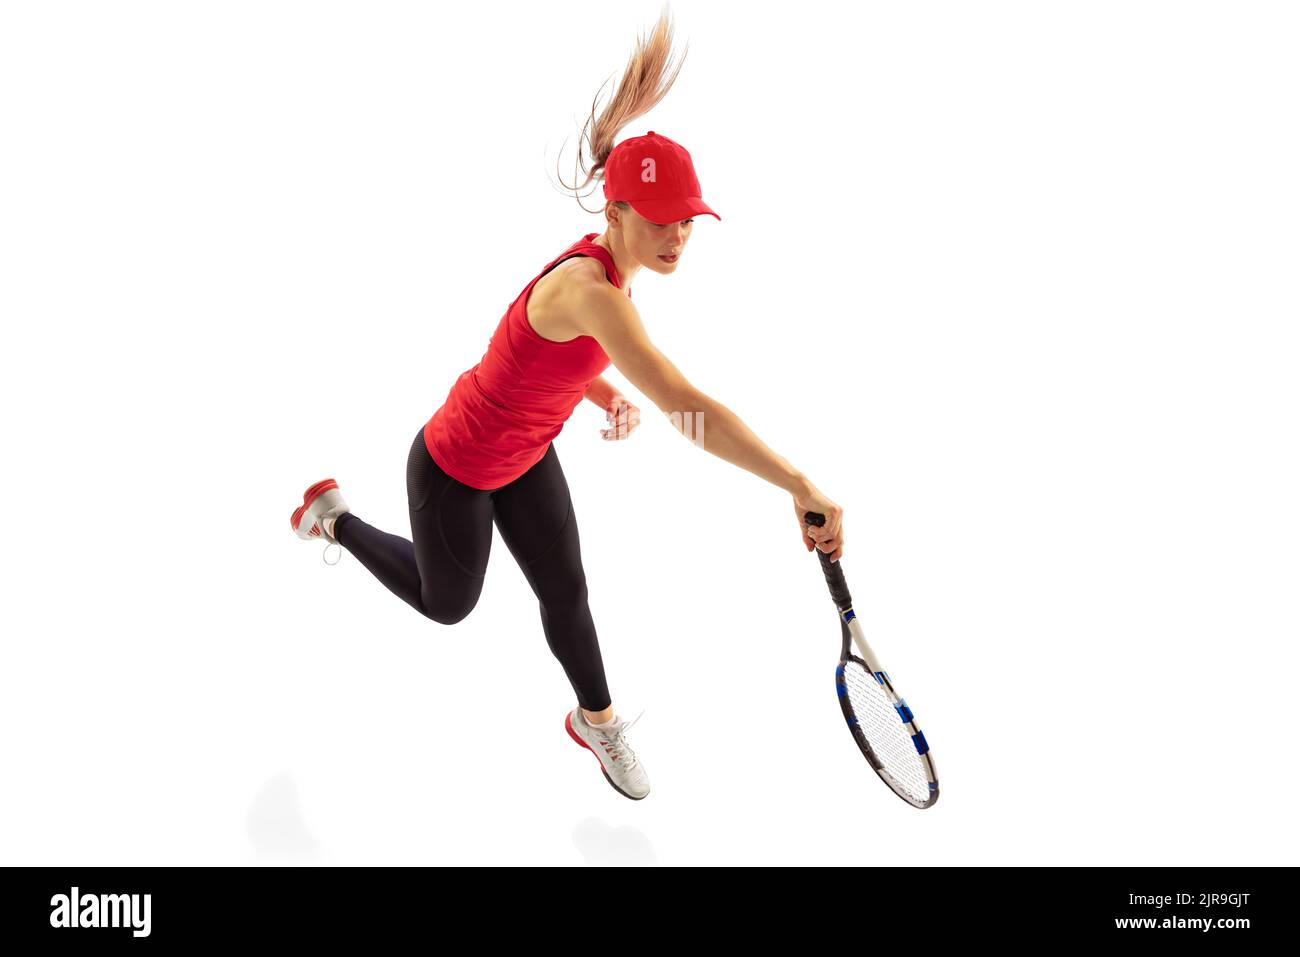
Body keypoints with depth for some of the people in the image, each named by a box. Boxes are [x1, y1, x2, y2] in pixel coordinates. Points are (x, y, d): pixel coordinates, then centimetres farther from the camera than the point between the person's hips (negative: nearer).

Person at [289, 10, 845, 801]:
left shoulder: (612, 270, -12)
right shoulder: (589, 287, -42)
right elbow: (684, 404, -52)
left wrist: (615, 401, -10)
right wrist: (801, 486, -52)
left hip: (527, 455, 7)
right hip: (456, 471, -7)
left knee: (566, 593, 15)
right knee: (448, 605, 19)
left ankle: (596, 720, 43)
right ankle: (334, 517, 42)